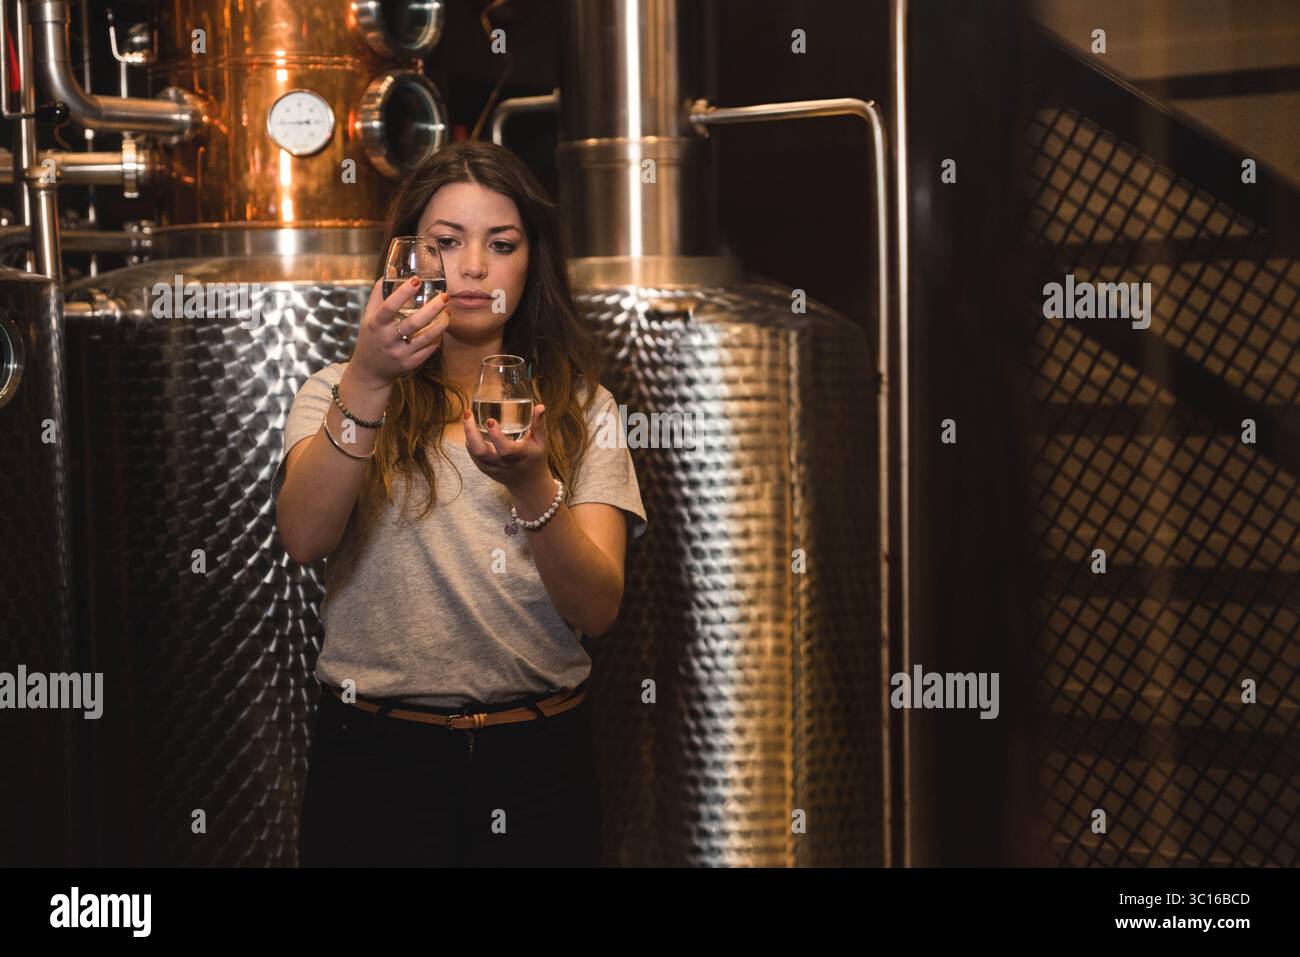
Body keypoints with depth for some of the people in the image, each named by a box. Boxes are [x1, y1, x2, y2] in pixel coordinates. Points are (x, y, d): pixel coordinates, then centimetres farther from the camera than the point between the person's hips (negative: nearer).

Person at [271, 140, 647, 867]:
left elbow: (599, 610, -8)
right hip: (377, 757, -1)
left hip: (539, 758, 2)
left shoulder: (582, 409, 6)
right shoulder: (339, 393, 3)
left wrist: (530, 485, -25)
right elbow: (305, 539, -17)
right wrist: (369, 380, -29)